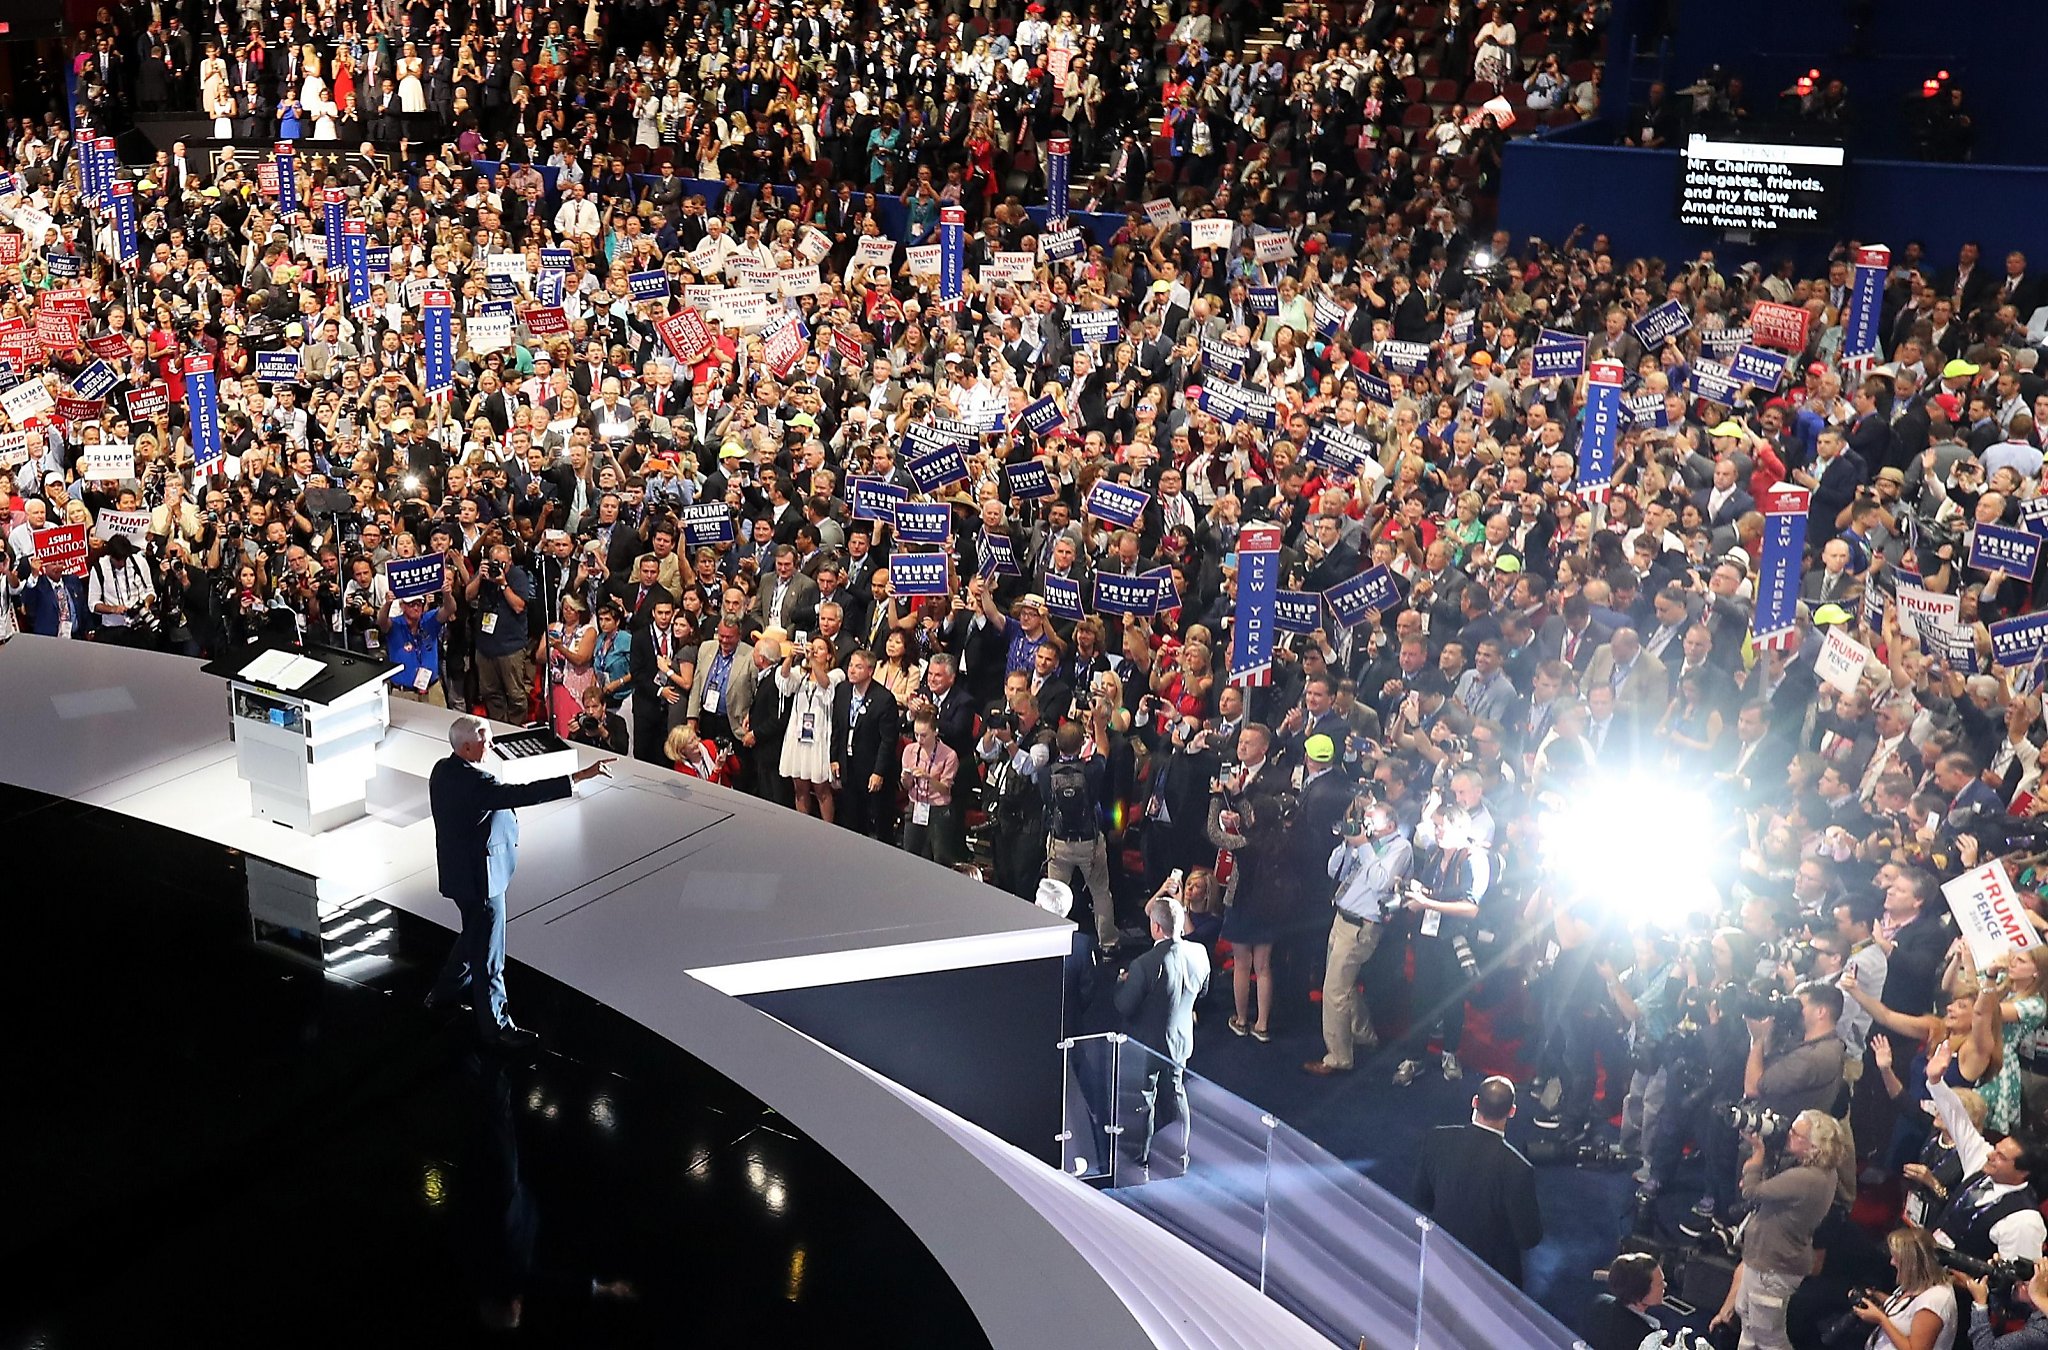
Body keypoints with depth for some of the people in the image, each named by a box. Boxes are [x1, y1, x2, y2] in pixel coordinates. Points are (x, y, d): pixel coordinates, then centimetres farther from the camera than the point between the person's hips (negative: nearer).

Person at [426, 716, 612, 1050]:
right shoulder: (472, 781, -29)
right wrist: (579, 776, -40)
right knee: (488, 951, 3)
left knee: (474, 936, 30)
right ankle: (494, 1025, 14)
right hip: (479, 878, -10)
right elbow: (524, 794, -38)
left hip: (458, 869, 10)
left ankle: (446, 990, 46)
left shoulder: (443, 771, 3)